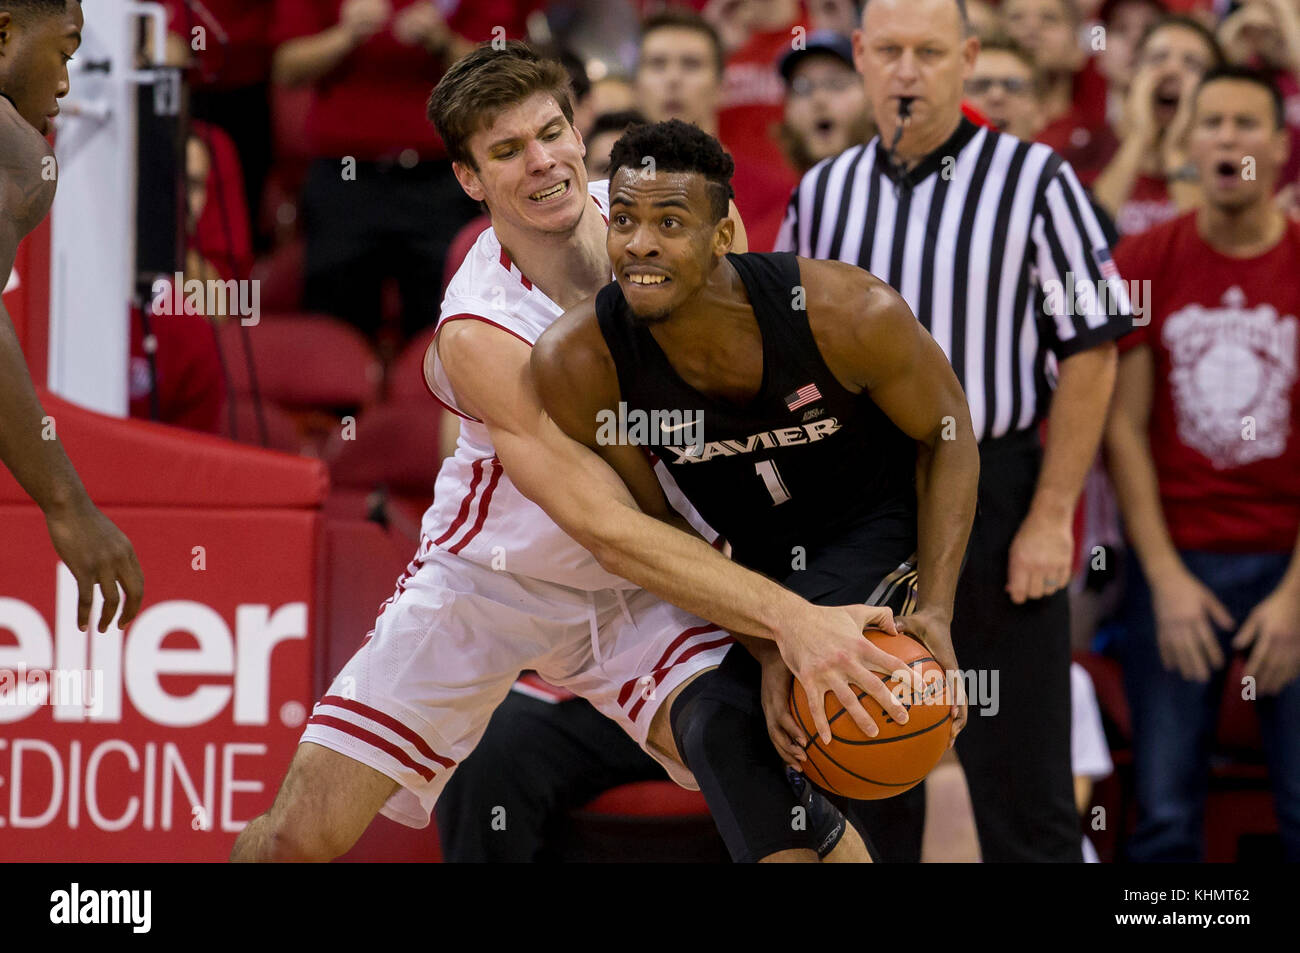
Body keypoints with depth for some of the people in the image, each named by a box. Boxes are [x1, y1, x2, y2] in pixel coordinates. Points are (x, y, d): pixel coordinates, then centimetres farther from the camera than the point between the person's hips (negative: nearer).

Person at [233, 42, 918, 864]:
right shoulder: (478, 336, -28)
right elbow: (607, 528, -35)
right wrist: (789, 617, -45)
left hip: (642, 590, 3)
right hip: (488, 580, -3)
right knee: (302, 833, -8)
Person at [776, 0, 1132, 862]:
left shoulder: (1033, 180, -3)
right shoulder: (823, 194, 10)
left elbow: (1089, 356, -6)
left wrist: (1050, 517, -13)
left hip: (992, 495, -4)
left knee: (1022, 790, -3)